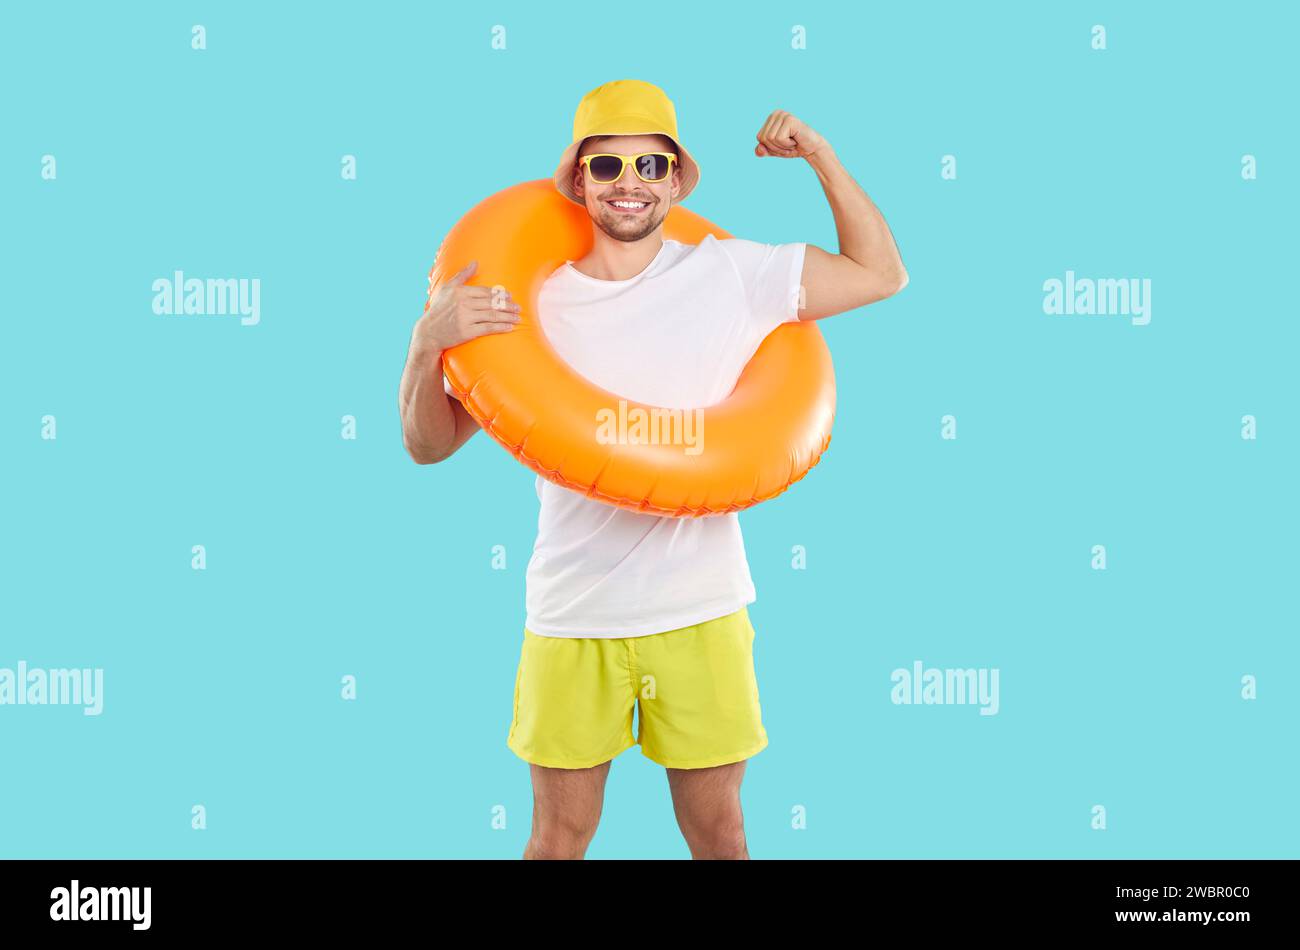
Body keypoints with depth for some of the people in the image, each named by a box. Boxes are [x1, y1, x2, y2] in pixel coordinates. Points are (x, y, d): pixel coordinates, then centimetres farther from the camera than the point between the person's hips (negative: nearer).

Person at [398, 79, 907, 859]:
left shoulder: (731, 274, 1)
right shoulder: (532, 297, -1)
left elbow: (882, 275, 11)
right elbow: (429, 444, 2)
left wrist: (822, 158, 3)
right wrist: (428, 343, -17)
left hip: (701, 613, 0)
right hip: (571, 617, 0)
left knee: (719, 833, 12)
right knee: (560, 837, 11)